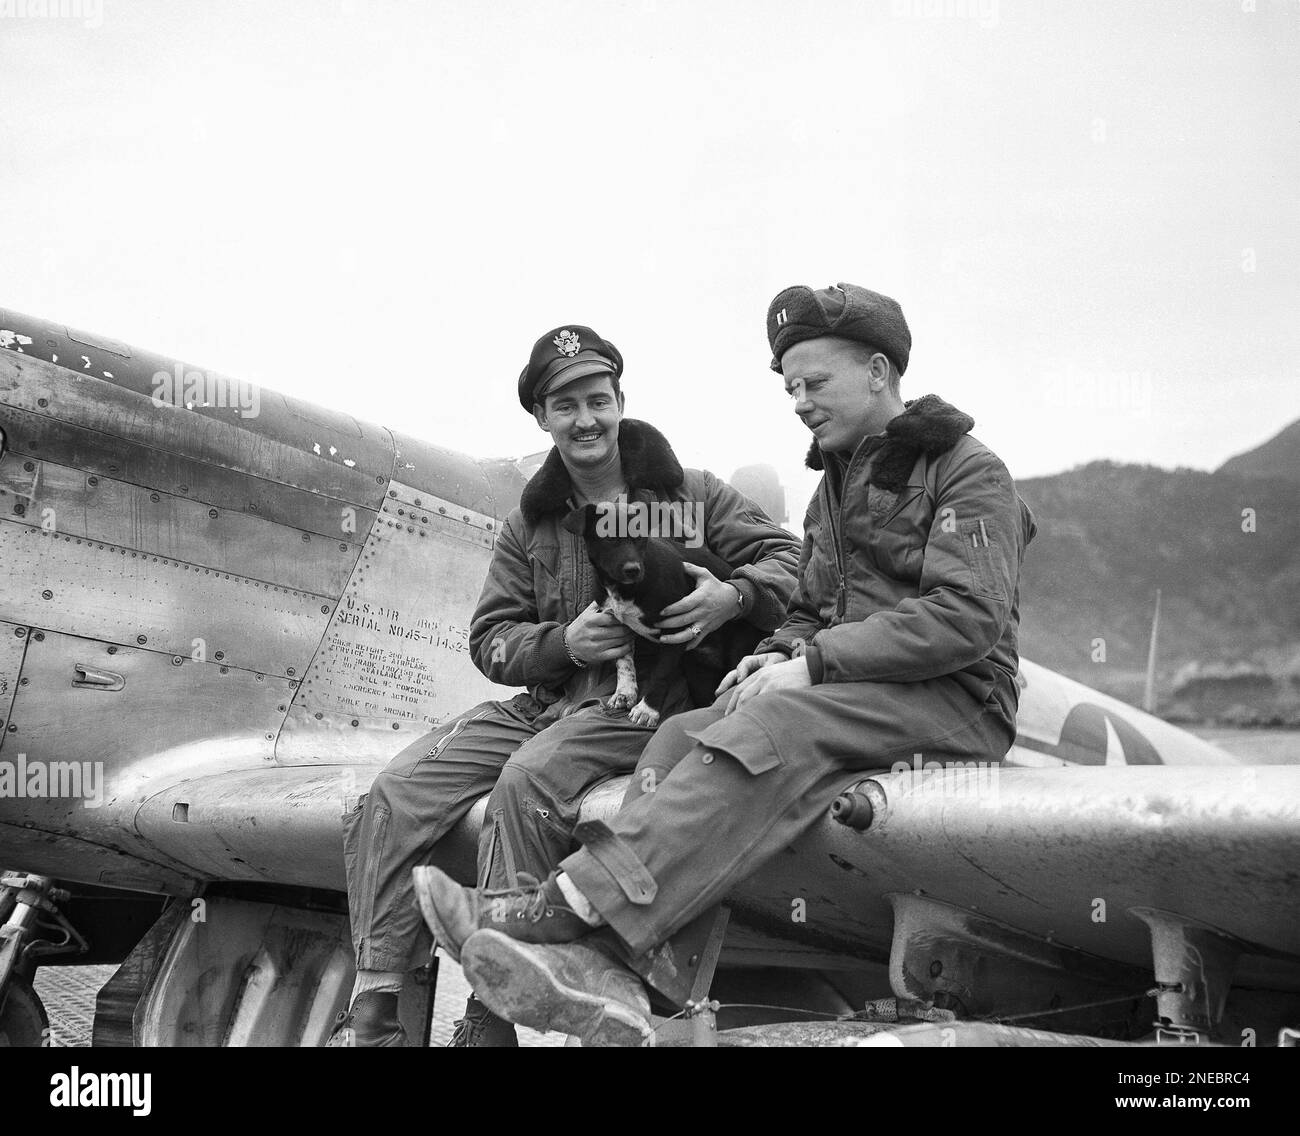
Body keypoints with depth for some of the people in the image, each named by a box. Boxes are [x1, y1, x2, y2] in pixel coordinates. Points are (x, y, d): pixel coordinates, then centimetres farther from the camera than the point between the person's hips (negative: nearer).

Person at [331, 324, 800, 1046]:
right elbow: (490, 638, 11)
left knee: (528, 783, -35)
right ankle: (371, 1015, -14)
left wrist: (735, 594, -18)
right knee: (396, 794, -15)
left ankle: (488, 1024, -29)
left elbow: (786, 555, 5)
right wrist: (563, 642, -11)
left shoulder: (688, 492, 7)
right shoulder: (531, 522, 16)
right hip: (542, 701, 5)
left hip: (645, 698, -5)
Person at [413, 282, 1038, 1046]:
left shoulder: (967, 469, -2)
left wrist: (815, 662, -19)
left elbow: (968, 616, -15)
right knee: (683, 735, -20)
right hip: (846, 697, 7)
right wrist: (779, 654, -1)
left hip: (957, 701, -7)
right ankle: (613, 972, -42)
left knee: (776, 724, -35)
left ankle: (572, 905, -45)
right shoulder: (836, 484, 24)